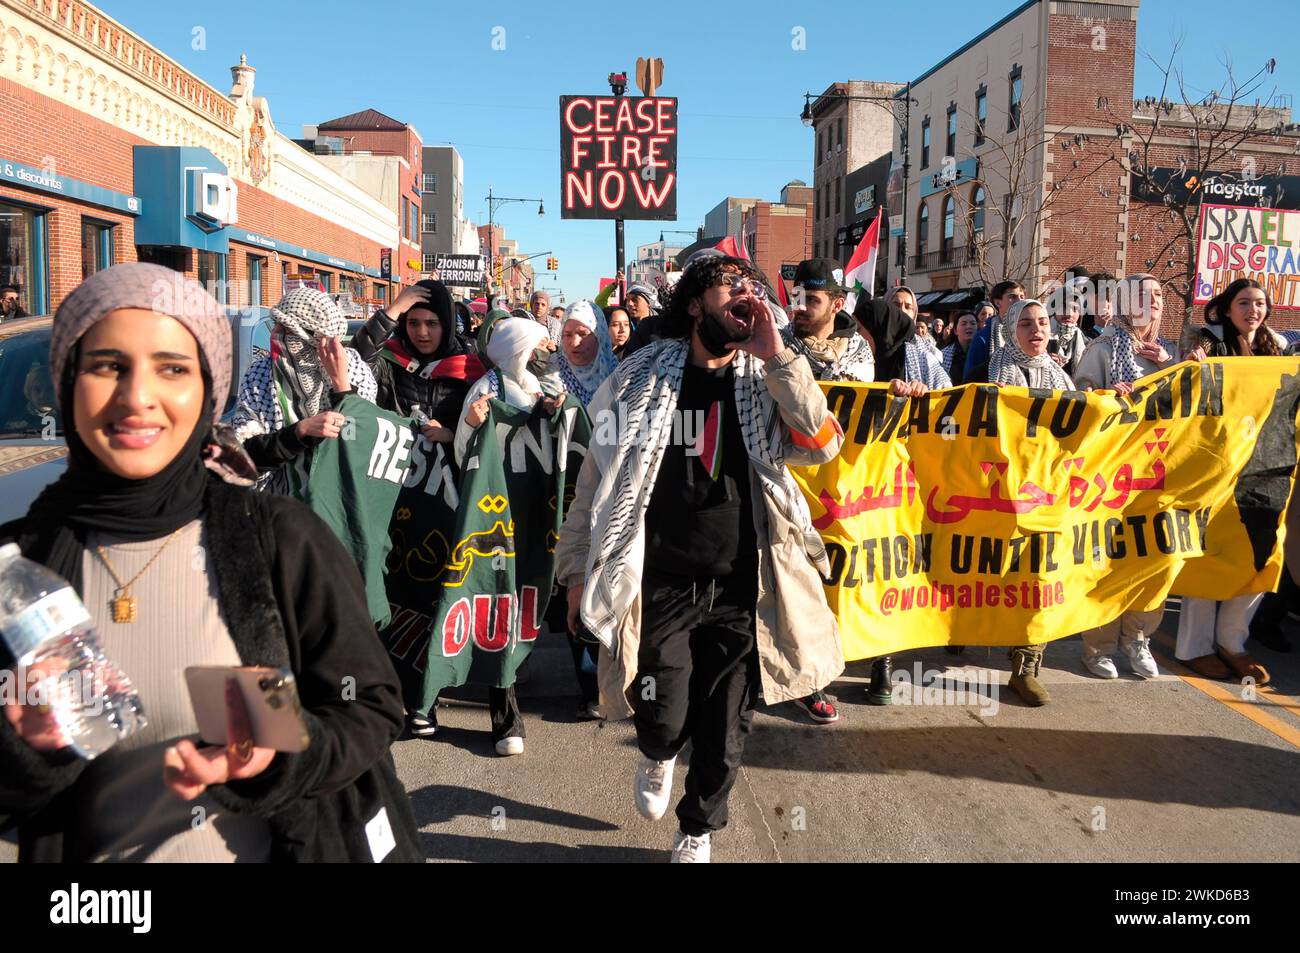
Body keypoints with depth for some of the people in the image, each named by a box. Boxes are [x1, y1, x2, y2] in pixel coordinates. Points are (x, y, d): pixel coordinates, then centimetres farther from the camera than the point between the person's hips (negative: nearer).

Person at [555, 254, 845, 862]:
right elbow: (598, 475, 5)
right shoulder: (645, 377, 2)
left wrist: (777, 355, -14)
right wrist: (579, 568, 4)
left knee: (724, 733, 8)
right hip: (660, 585, -1)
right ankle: (657, 755, 34)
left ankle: (697, 832, 36)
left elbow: (822, 446, -10)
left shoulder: (766, 383, 7)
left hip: (741, 589, 2)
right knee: (664, 721, -4)